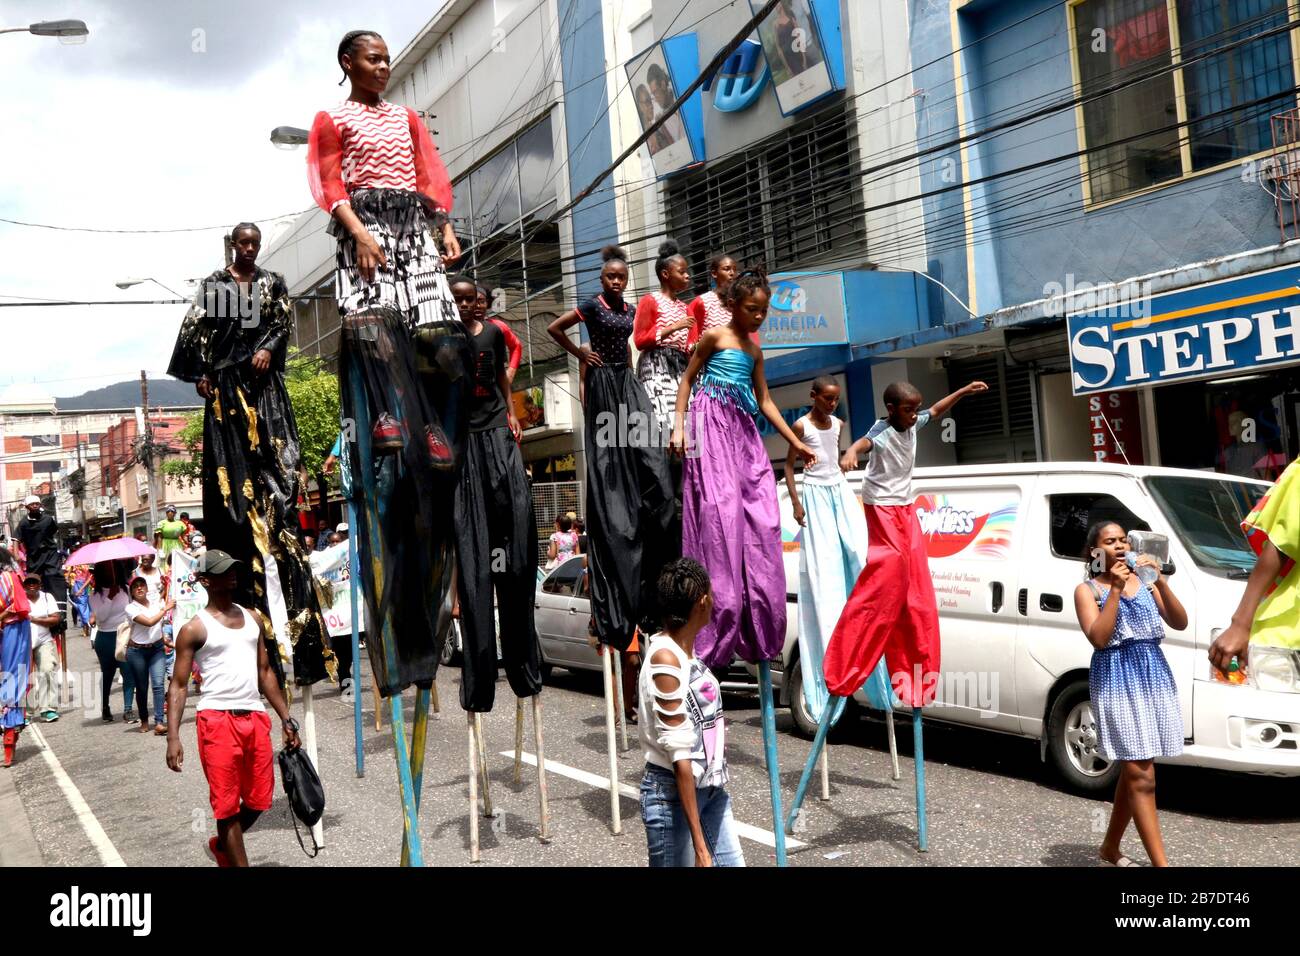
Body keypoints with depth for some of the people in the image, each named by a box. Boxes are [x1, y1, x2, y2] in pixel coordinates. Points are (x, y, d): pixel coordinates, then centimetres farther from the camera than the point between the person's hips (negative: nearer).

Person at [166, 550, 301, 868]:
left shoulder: (253, 619, 13)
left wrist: (287, 719, 13)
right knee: (228, 804, 0)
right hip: (217, 720, -5)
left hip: (255, 718, 5)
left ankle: (222, 846, 37)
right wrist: (173, 737, -14)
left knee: (259, 801, 11)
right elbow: (178, 685, -4)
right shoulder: (194, 629, -2)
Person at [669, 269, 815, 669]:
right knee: (721, 518, -14)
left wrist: (796, 442, 20)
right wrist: (679, 426, -9)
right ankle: (716, 638, -12)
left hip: (745, 434, 7)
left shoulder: (754, 349, 20)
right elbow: (687, 380, 2)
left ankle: (757, 635, 7)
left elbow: (764, 401, 22)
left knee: (761, 524, 0)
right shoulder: (714, 336, 2)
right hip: (713, 429, -7)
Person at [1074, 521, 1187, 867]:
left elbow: (1180, 623, 3)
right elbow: (1098, 639, -14)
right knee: (1141, 774, -8)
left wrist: (1160, 582, -9)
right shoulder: (1087, 589, 0)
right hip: (1117, 678, -5)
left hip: (1154, 673, 5)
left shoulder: (1144, 581, 13)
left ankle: (1110, 847, 27)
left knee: (1132, 769, 11)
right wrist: (1116, 589, -15)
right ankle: (1160, 863, -7)